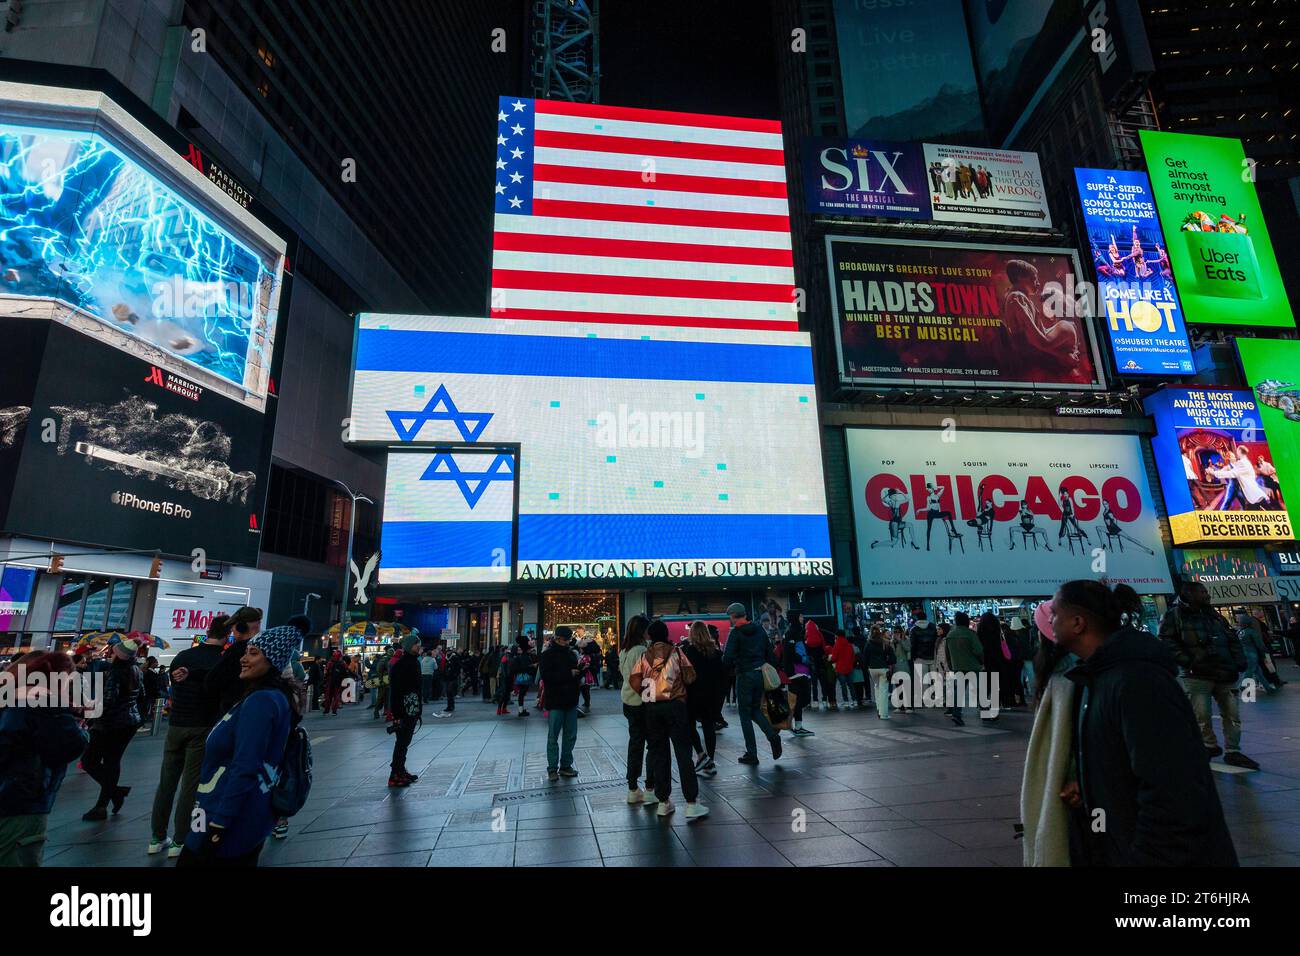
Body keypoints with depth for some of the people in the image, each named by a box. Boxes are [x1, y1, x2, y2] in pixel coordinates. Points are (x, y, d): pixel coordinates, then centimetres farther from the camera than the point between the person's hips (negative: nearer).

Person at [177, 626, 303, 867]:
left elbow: (244, 770, -25)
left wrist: (217, 827, -22)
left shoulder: (260, 700, -22)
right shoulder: (277, 696, 8)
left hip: (234, 823, -9)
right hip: (250, 818, 9)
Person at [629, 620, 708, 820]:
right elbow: (690, 676, -3)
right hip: (675, 705, -2)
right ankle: (691, 803, -2)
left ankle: (664, 802, 16)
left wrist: (646, 695, 10)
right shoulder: (676, 652, 2)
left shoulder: (644, 656, 5)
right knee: (683, 753, 0)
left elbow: (634, 681, -5)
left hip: (652, 708, 2)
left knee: (659, 754, 10)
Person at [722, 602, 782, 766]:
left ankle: (751, 754, 8)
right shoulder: (759, 630, 8)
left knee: (745, 713, 5)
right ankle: (772, 735, 0)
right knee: (756, 709, 21)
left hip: (745, 675, -6)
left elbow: (728, 657, -18)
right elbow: (770, 653, 9)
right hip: (761, 673, 6)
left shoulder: (736, 632, -11)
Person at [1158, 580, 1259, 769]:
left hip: (1226, 675, 6)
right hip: (1196, 676, -6)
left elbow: (1232, 639, 24)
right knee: (1201, 715, -5)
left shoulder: (1214, 616, 21)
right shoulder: (1174, 615, -2)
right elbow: (1167, 641, -8)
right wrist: (1187, 661, -16)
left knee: (1232, 714, 6)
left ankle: (1233, 752, 18)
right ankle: (1210, 746, 15)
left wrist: (1239, 660, 9)